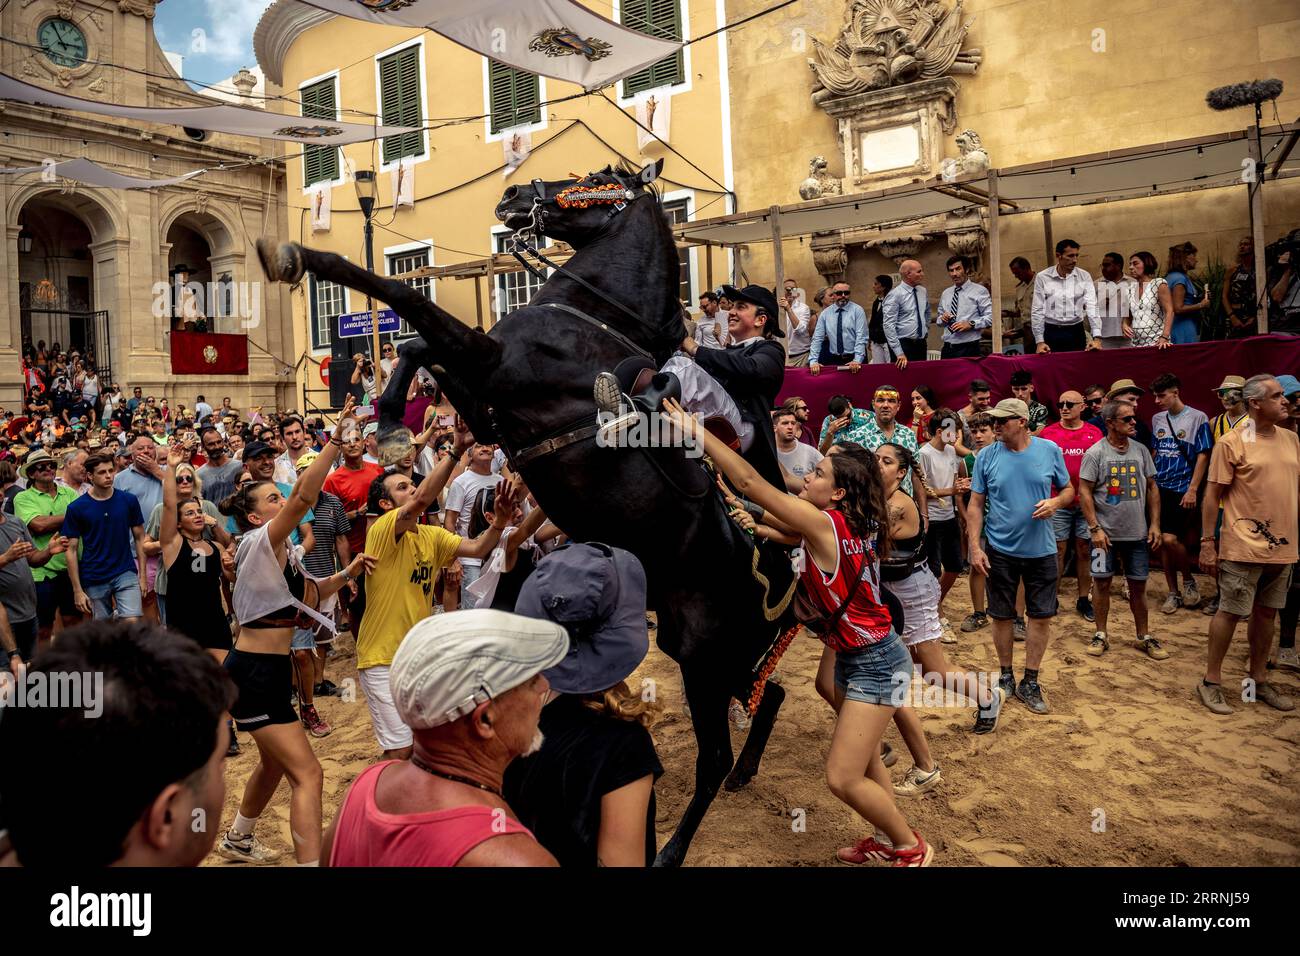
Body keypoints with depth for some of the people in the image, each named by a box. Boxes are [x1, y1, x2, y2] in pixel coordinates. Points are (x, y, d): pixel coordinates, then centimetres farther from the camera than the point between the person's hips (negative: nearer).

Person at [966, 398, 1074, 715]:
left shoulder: (1049, 450, -4)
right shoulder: (986, 457, -6)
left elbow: (1068, 489, 7)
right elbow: (975, 504, -3)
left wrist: (1055, 502, -16)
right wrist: (975, 547, -9)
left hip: (1041, 549, 1)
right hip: (1000, 550, -1)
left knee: (1042, 616, 6)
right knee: (1002, 616, 9)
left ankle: (1030, 682, 21)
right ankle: (1006, 676, 28)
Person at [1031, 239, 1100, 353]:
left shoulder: (1084, 277, 1)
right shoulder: (1042, 277, -3)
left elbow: (1091, 307, -7)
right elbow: (1037, 310, -2)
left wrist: (1097, 338, -18)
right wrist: (1040, 341, -7)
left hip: (1076, 332, 1)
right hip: (1051, 333, -1)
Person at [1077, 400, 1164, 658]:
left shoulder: (1140, 450, 4)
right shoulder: (1095, 453, -8)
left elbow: (1152, 488, 10)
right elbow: (1084, 491, -8)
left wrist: (1154, 524, 4)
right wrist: (1095, 528, -13)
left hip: (1138, 533, 3)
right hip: (1106, 533, -3)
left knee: (1138, 585, 10)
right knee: (1102, 582, 6)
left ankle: (1144, 636, 23)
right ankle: (1101, 634, 19)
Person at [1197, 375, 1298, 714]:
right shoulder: (1232, 442, -8)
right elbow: (1212, 495, -7)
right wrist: (1207, 543, -9)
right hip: (1244, 546, -5)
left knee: (1266, 613, 14)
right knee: (1230, 612, 1)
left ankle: (1259, 680, 26)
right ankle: (1211, 681, 12)